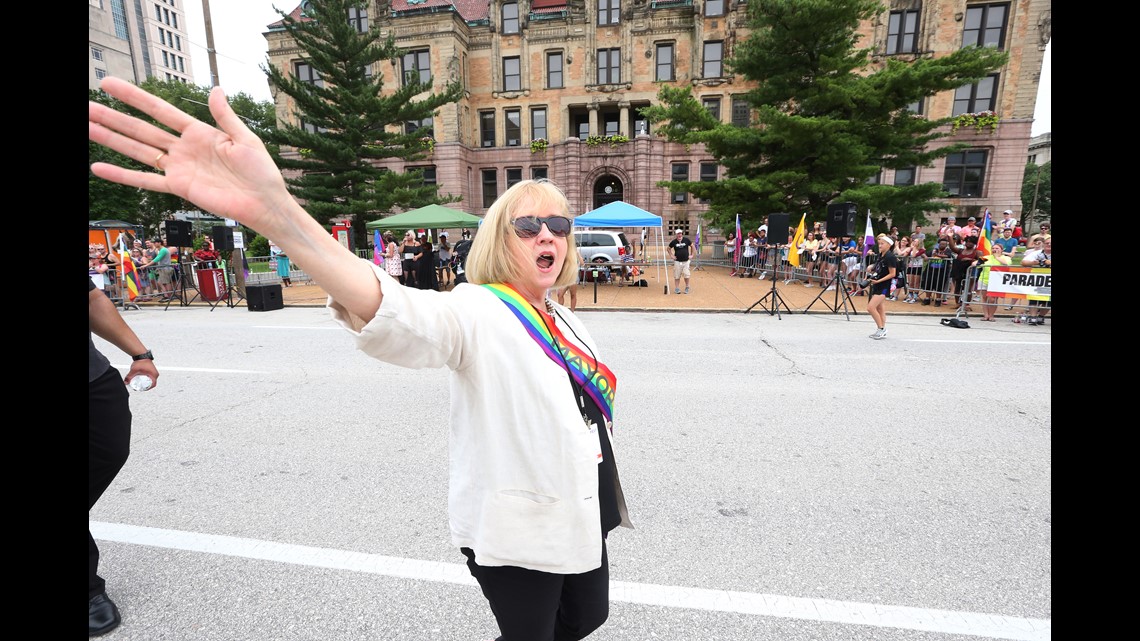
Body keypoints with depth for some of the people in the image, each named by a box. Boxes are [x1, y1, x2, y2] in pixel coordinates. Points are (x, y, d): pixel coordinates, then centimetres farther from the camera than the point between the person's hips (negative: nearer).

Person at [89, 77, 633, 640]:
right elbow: (399, 315, -44)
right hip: (516, 531, -8)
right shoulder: (478, 313, -22)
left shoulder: (562, 320, 3)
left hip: (583, 517, 8)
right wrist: (273, 210, -59)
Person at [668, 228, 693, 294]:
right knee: (677, 276, 2)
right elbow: (669, 248, 13)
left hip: (685, 261, 0)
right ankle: (677, 288, 12)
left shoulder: (686, 240, 0)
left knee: (686, 275, -5)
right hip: (677, 261, 0)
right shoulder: (673, 241, -1)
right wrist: (672, 256, 4)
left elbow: (692, 246, 13)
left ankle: (687, 287, 14)